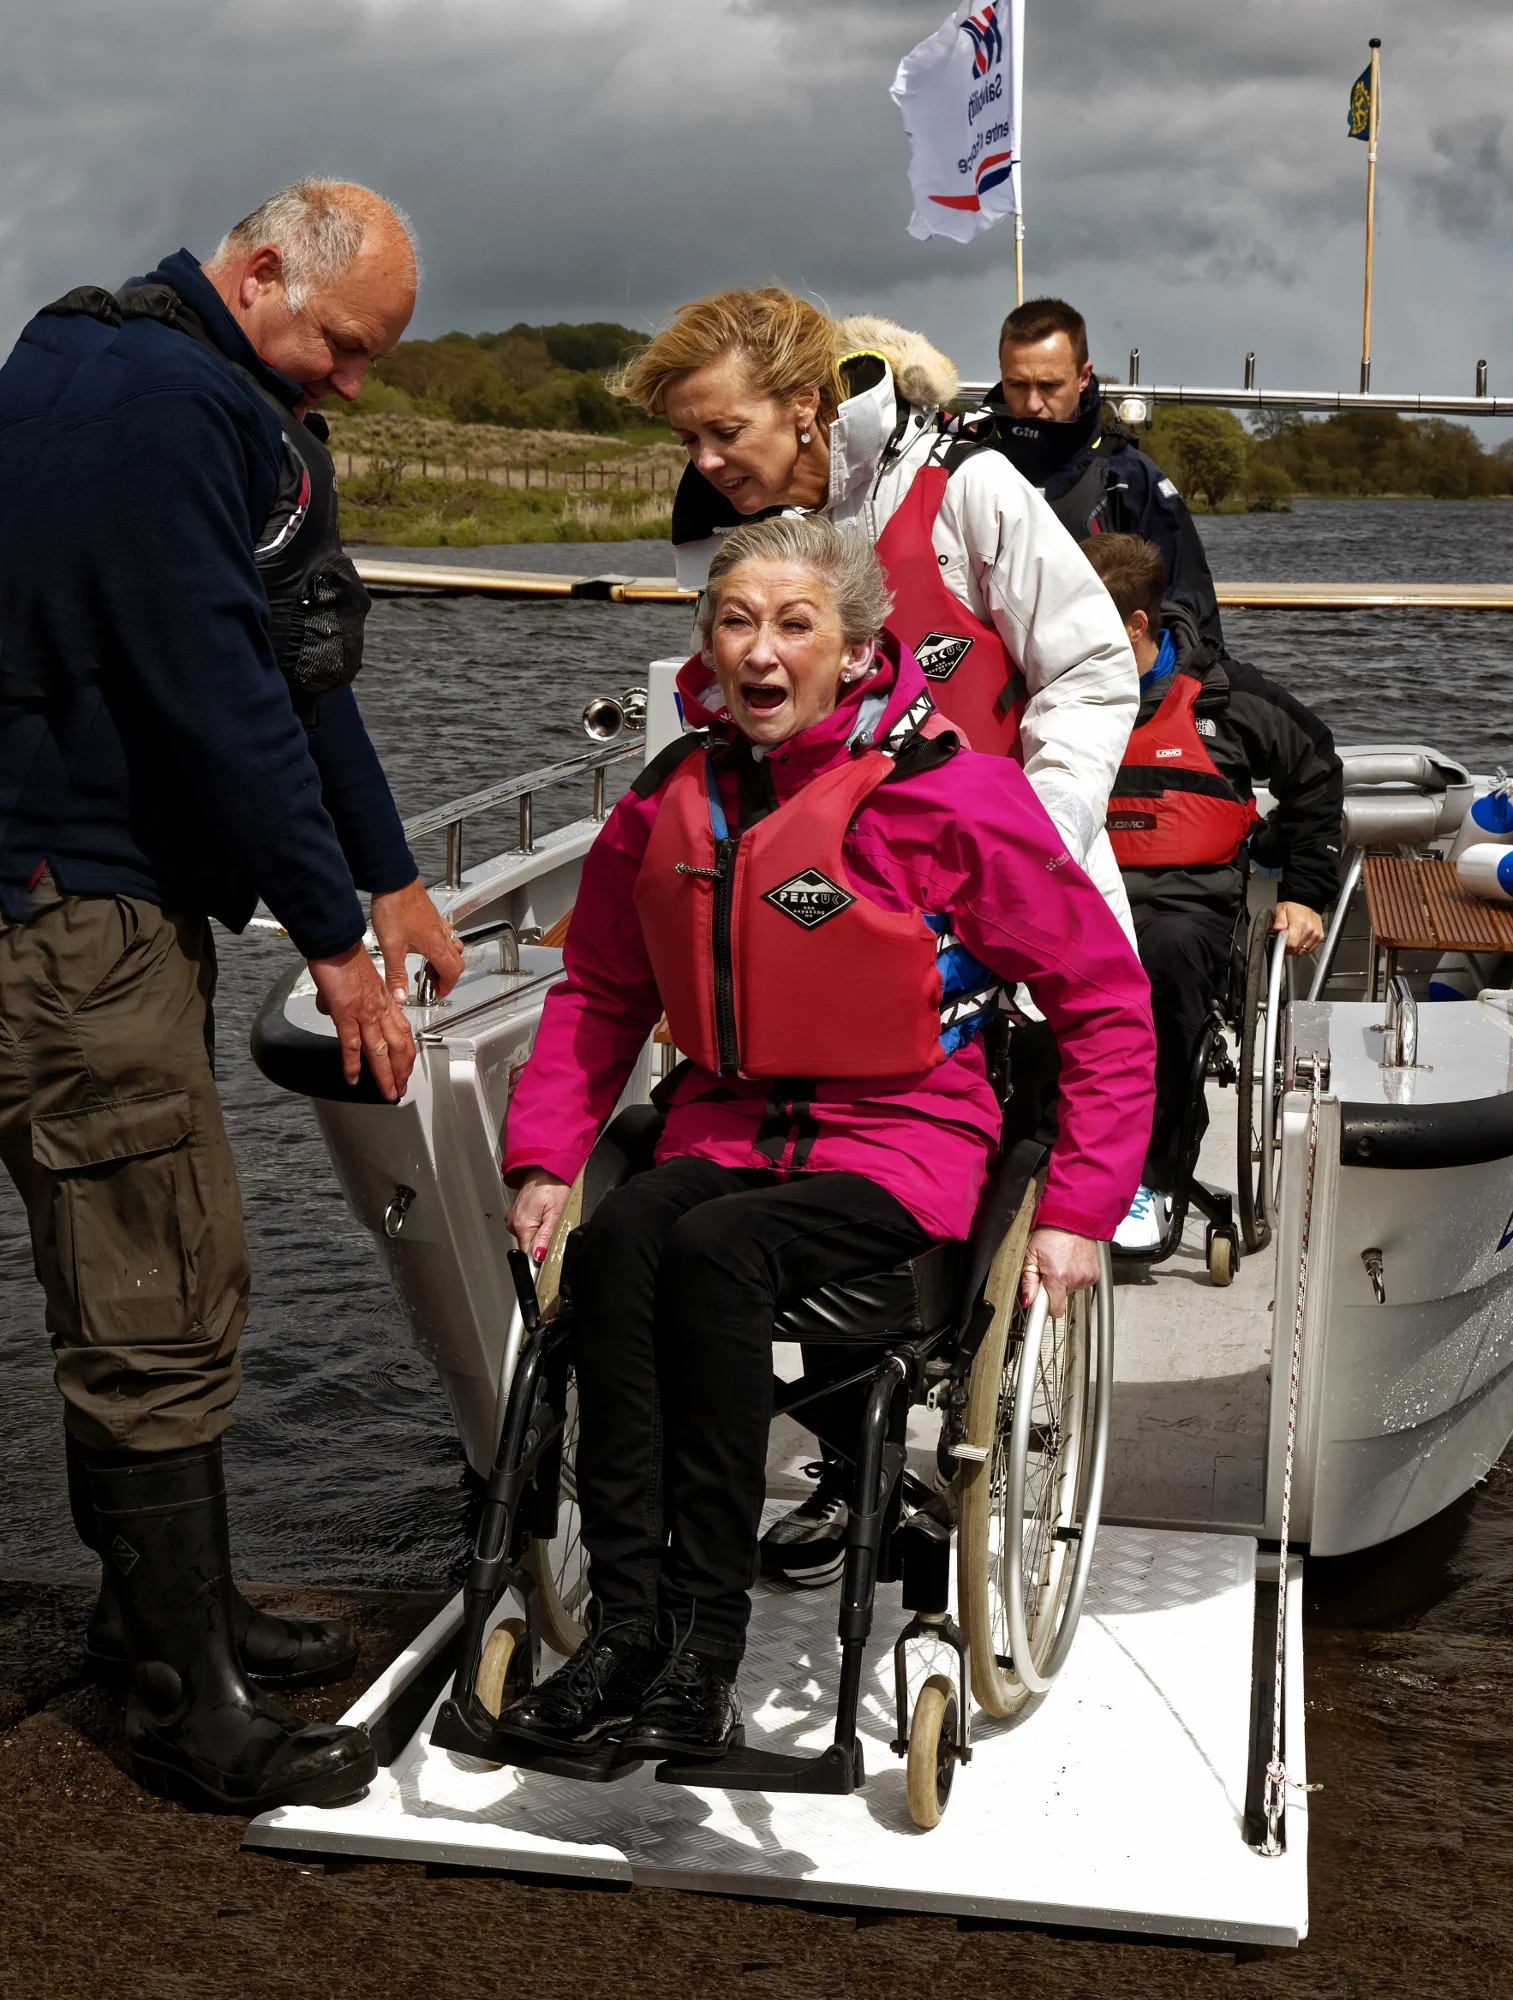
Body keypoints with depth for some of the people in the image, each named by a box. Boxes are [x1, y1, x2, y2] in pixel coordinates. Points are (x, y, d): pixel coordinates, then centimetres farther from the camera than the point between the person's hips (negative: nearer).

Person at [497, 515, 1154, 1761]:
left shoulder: (950, 796, -9)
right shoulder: (669, 803, 6)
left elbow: (1106, 1004, -3)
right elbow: (600, 994, 19)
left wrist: (1079, 1208, -9)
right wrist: (543, 1158, 6)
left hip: (901, 1142, -4)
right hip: (727, 1127, 4)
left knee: (715, 1251, -33)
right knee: (616, 1239, -29)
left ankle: (705, 1647, -27)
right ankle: (624, 1625, -26)